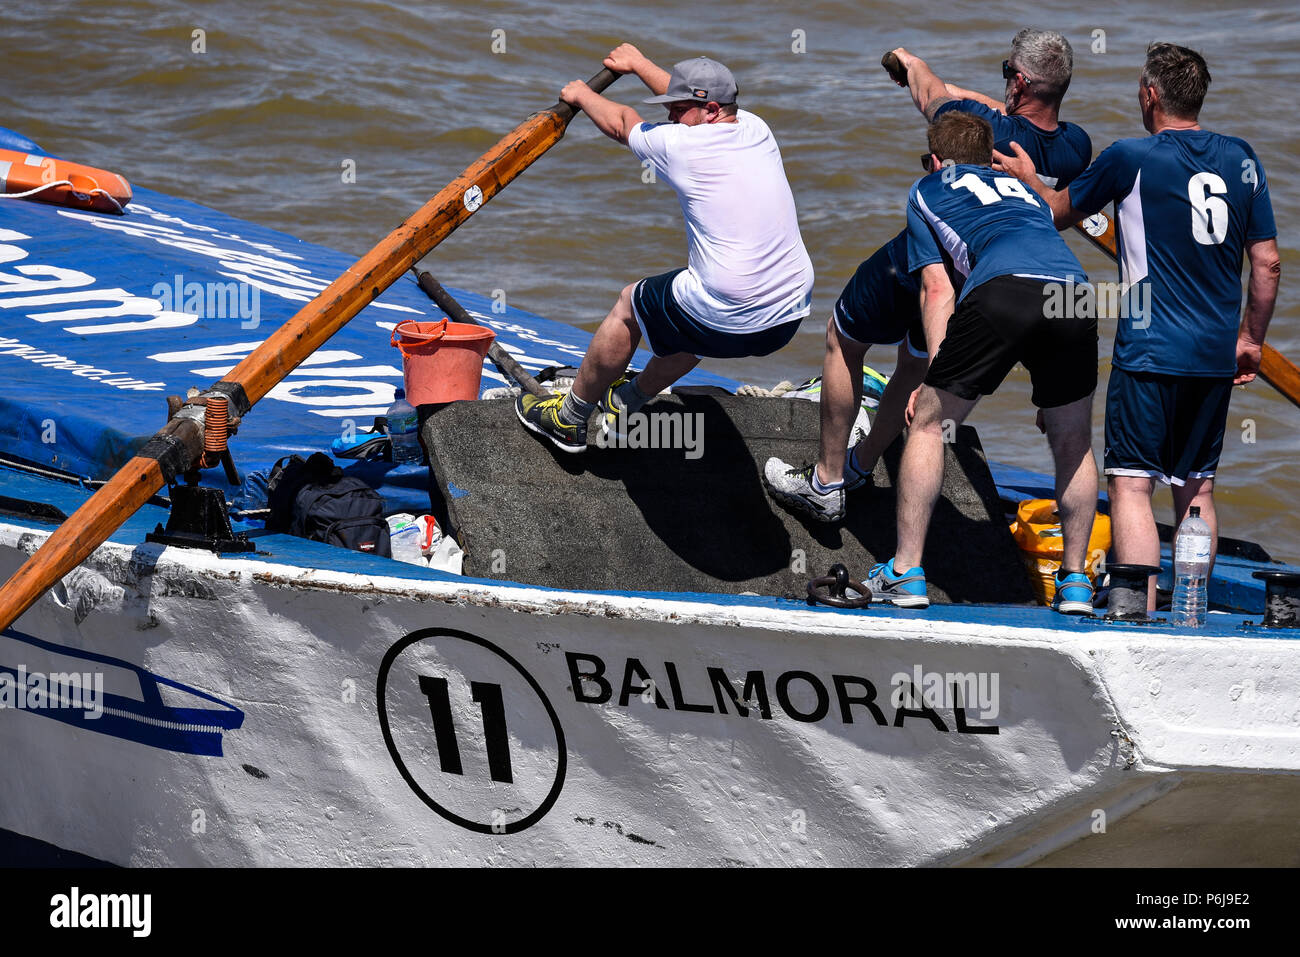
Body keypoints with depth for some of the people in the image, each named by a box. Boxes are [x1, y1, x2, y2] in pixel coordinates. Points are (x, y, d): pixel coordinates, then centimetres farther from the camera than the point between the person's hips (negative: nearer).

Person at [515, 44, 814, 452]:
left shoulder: (682, 145, -10)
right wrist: (640, 65, 45)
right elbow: (692, 97, 30)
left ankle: (570, 420, 35)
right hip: (790, 319, 6)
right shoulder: (755, 130, 8)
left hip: (729, 325, -6)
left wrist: (582, 95, 34)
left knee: (629, 305, 20)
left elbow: (621, 123, 13)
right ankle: (629, 401, 52)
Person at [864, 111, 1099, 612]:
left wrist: (935, 380, 16)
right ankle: (1075, 580, 19)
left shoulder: (927, 190, 29)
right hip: (1075, 290, 4)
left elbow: (937, 289, 19)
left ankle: (906, 573, 8)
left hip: (1003, 289, -4)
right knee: (1073, 442, 22)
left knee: (928, 422, 11)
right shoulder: (1020, 187, 41)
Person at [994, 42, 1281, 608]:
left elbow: (1059, 212, 9)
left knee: (1131, 485, -5)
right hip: (1217, 355, 5)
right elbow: (1267, 263, 9)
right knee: (1197, 487, 14)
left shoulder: (1131, 158, -7)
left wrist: (1028, 179, 29)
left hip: (1151, 350, -5)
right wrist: (1251, 338, 20)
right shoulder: (1241, 159, 6)